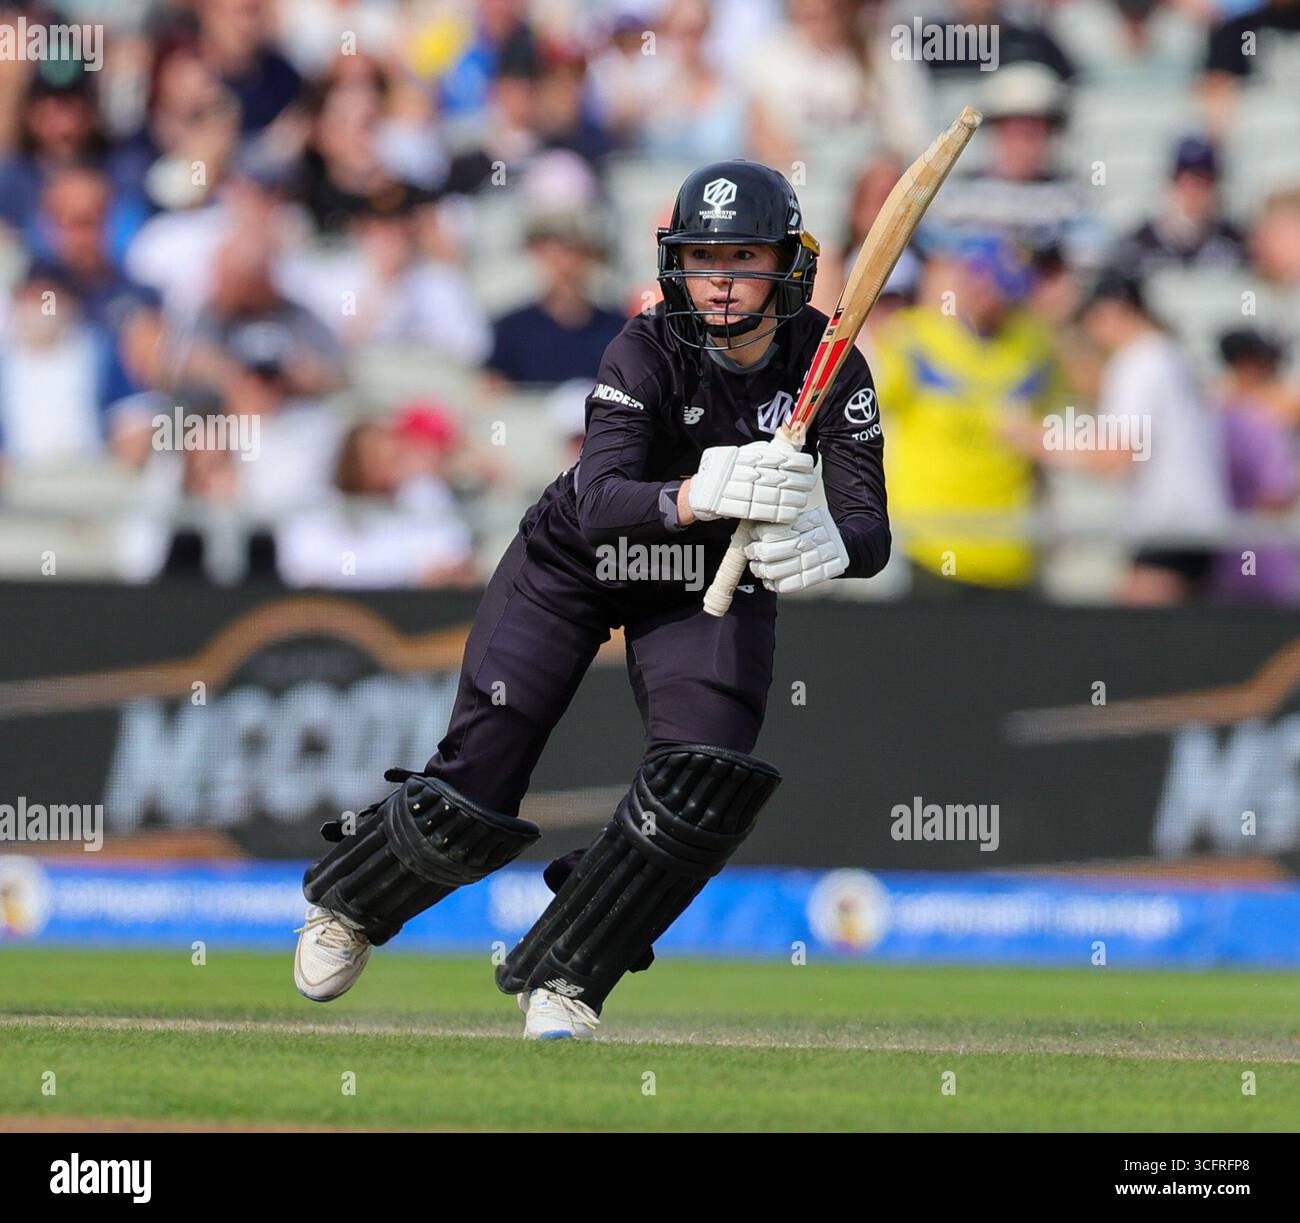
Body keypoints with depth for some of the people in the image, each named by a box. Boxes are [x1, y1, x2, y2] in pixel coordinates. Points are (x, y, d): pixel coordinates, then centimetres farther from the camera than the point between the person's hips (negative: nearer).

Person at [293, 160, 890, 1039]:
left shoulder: (828, 365, -20)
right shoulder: (647, 352, -27)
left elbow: (873, 532, -25)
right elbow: (600, 502, -40)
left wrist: (830, 545, -49)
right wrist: (698, 496, -60)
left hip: (711, 582, 2)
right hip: (574, 568, -2)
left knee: (710, 783, -24)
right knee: (472, 807, -6)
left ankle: (560, 976, -4)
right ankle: (352, 901, 30)